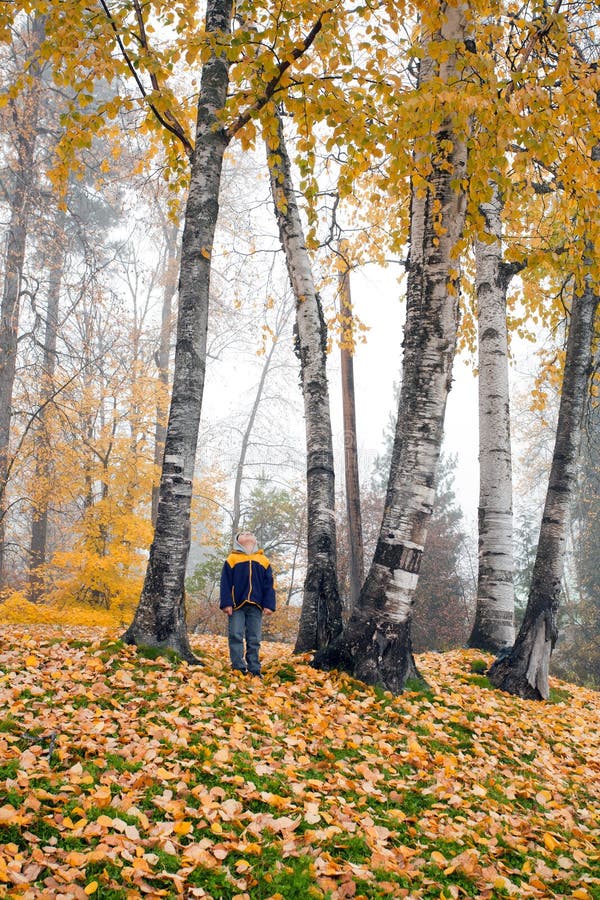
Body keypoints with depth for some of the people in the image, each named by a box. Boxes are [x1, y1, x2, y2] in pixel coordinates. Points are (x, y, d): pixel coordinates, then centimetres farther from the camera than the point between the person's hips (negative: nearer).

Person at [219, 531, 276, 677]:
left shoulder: (263, 560, 16)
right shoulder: (232, 559, 9)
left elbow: (268, 585, 10)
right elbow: (225, 583, 3)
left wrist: (268, 604, -1)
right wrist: (226, 603, -8)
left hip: (255, 606, 2)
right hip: (237, 605, -2)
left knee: (254, 640, 2)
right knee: (236, 637, -7)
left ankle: (254, 670, 4)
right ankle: (239, 668, -6)